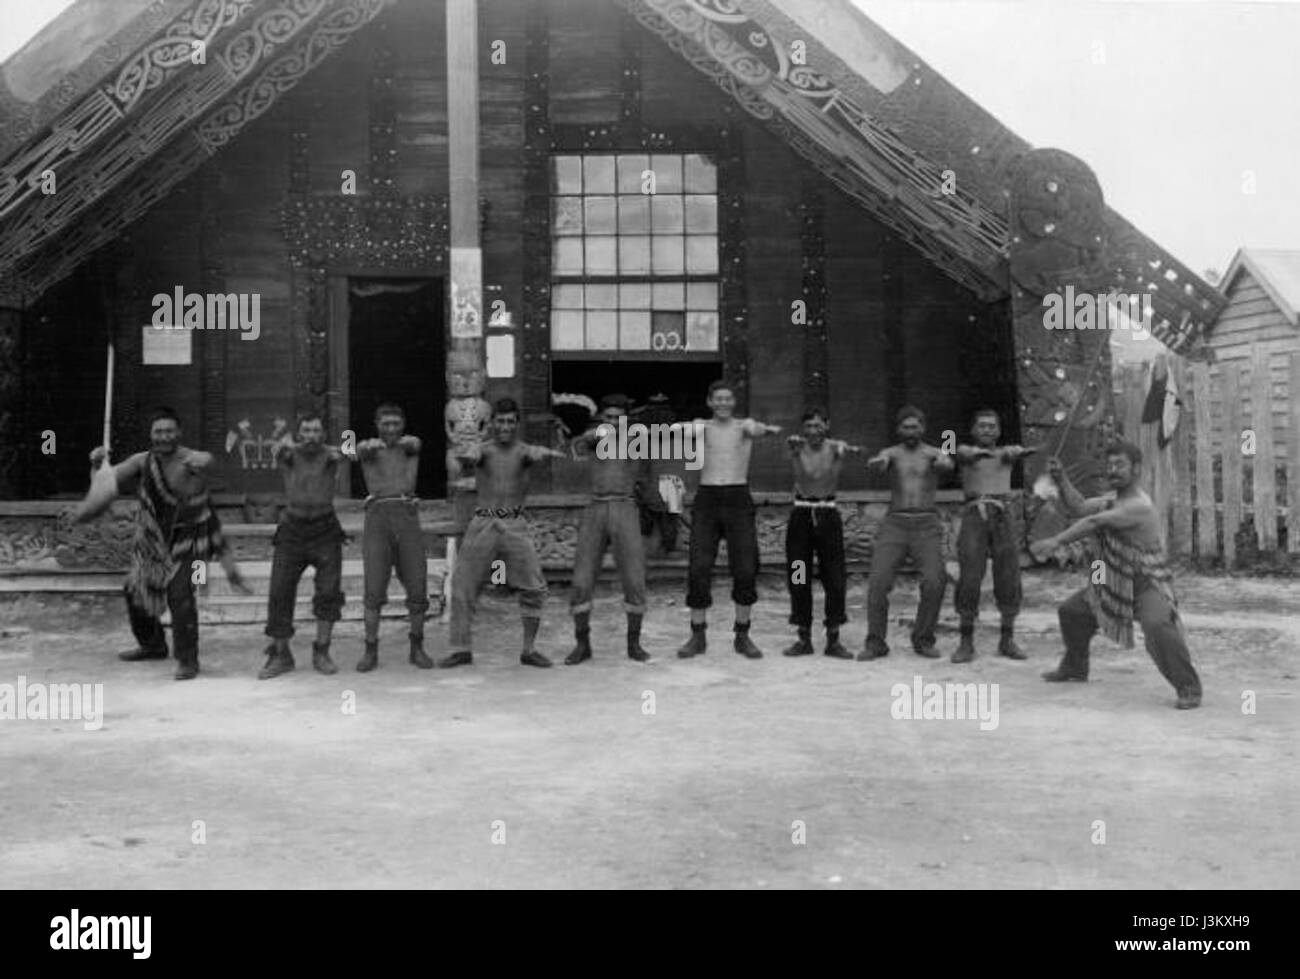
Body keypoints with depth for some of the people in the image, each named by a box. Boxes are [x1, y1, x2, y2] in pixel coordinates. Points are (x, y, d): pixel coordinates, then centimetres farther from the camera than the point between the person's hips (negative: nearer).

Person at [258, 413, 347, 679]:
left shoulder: (328, 455, 0)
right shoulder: (290, 455, 1)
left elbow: (339, 454, -21)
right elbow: (278, 452, -20)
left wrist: (337, 454, -43)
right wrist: (285, 446, -42)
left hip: (325, 530, -1)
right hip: (292, 530, 1)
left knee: (329, 590, -9)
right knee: (280, 592, -2)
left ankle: (321, 652, 4)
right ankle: (280, 655, 8)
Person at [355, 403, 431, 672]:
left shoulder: (411, 444, 18)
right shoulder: (367, 447, 11)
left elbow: (413, 444, -7)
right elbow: (361, 451, -14)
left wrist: (408, 442, -24)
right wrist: (372, 445, -31)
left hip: (407, 518, 1)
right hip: (377, 518, -1)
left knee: (417, 588, -1)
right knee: (374, 590, -8)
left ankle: (417, 649, 13)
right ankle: (371, 652, 2)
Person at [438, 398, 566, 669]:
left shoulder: (522, 451, 2)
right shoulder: (484, 449, 1)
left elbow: (535, 453, -23)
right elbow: (472, 453, -24)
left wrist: (548, 453, -49)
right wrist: (468, 454, -50)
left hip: (516, 525, 0)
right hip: (483, 524, 0)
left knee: (534, 588, -6)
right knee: (463, 587, 1)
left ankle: (529, 650, 7)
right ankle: (460, 649, 13)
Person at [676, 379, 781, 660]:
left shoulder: (744, 425, 8)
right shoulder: (702, 425, 10)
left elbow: (756, 429, -16)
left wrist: (767, 429, -41)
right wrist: (691, 429, -39)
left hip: (739, 501, 0)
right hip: (706, 501, 0)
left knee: (745, 571, -5)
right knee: (698, 570, -6)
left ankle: (743, 637, 8)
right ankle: (698, 637, 5)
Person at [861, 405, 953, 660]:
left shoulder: (934, 453, 7)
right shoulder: (891, 453, 8)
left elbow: (948, 464, -18)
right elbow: (874, 463, -16)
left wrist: (942, 463, -44)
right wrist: (877, 463, -43)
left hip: (927, 526, 0)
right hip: (894, 524, 0)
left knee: (934, 582, -18)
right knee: (878, 582, -15)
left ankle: (923, 640, -1)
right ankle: (875, 643, -4)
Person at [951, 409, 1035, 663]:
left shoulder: (1005, 453, 22)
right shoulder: (965, 451, 17)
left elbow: (1014, 452, -5)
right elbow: (966, 454, -10)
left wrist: (1018, 451, -32)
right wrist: (979, 451, -36)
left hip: (1004, 516, 2)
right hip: (974, 515, -2)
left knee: (1009, 580, -2)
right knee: (969, 580, -8)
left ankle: (1007, 641, 10)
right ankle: (966, 643, 0)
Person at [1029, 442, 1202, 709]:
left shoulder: (1140, 506, -27)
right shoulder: (1115, 497, 4)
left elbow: (1094, 522, -34)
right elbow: (1079, 507, 3)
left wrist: (1055, 541, -40)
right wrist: (1061, 480, -11)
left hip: (1148, 584, -9)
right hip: (1115, 582, 9)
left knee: (1158, 627, -35)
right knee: (1071, 611, 18)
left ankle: (1188, 688, -20)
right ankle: (1075, 667, 40)